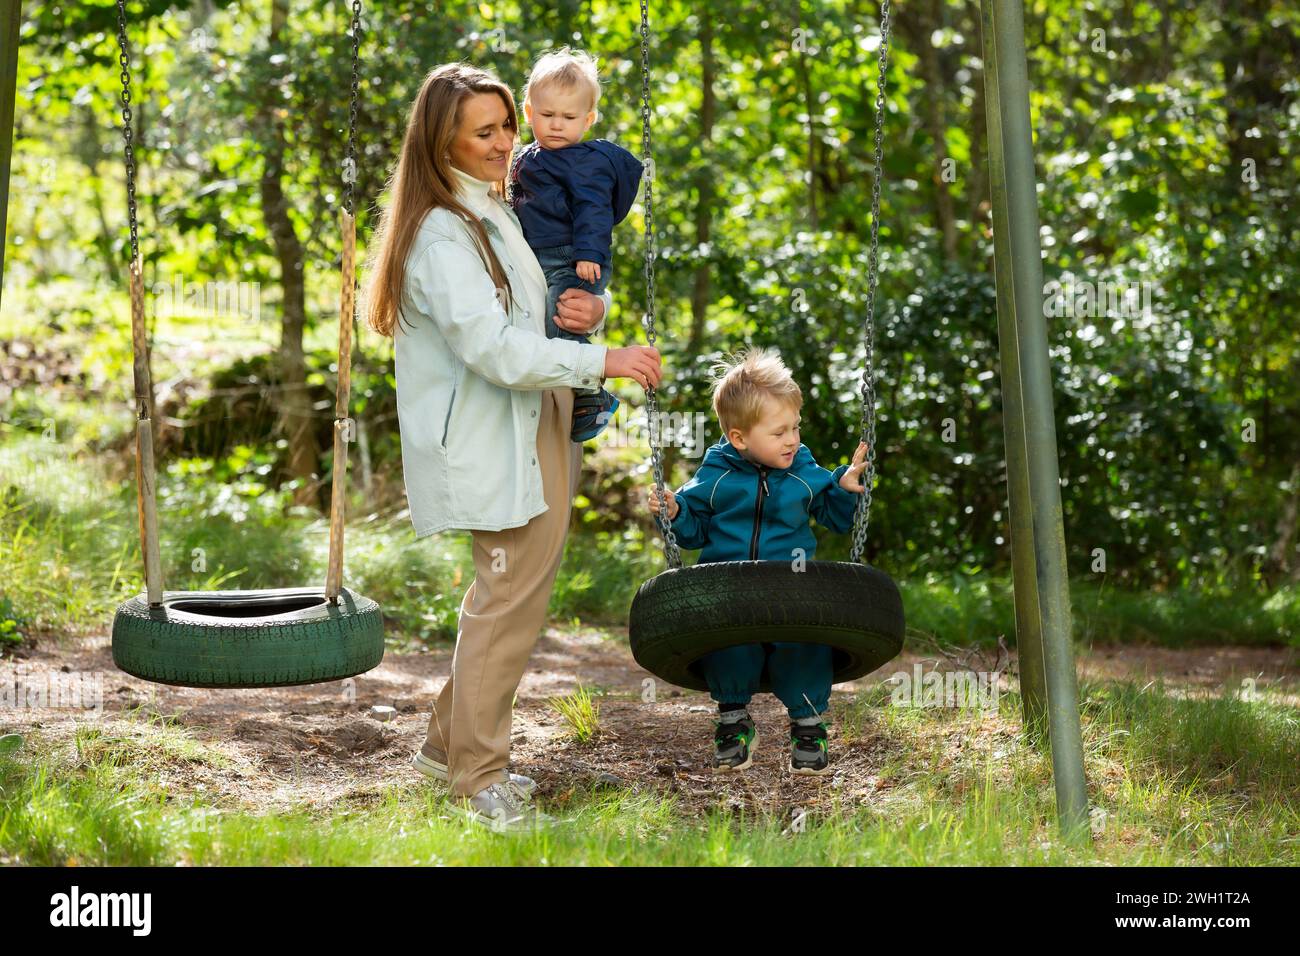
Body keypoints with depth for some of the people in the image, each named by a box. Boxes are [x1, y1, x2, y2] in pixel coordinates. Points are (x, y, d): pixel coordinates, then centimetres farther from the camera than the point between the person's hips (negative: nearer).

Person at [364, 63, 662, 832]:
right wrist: (601, 361, -28)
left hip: (538, 432, 10)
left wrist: (592, 309, -3)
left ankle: (451, 744, 30)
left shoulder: (504, 212, 13)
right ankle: (479, 778, 8)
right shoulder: (441, 234, -18)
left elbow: (544, 308, 21)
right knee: (509, 603, -4)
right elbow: (492, 346, -27)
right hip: (491, 445, -10)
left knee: (511, 596, 17)